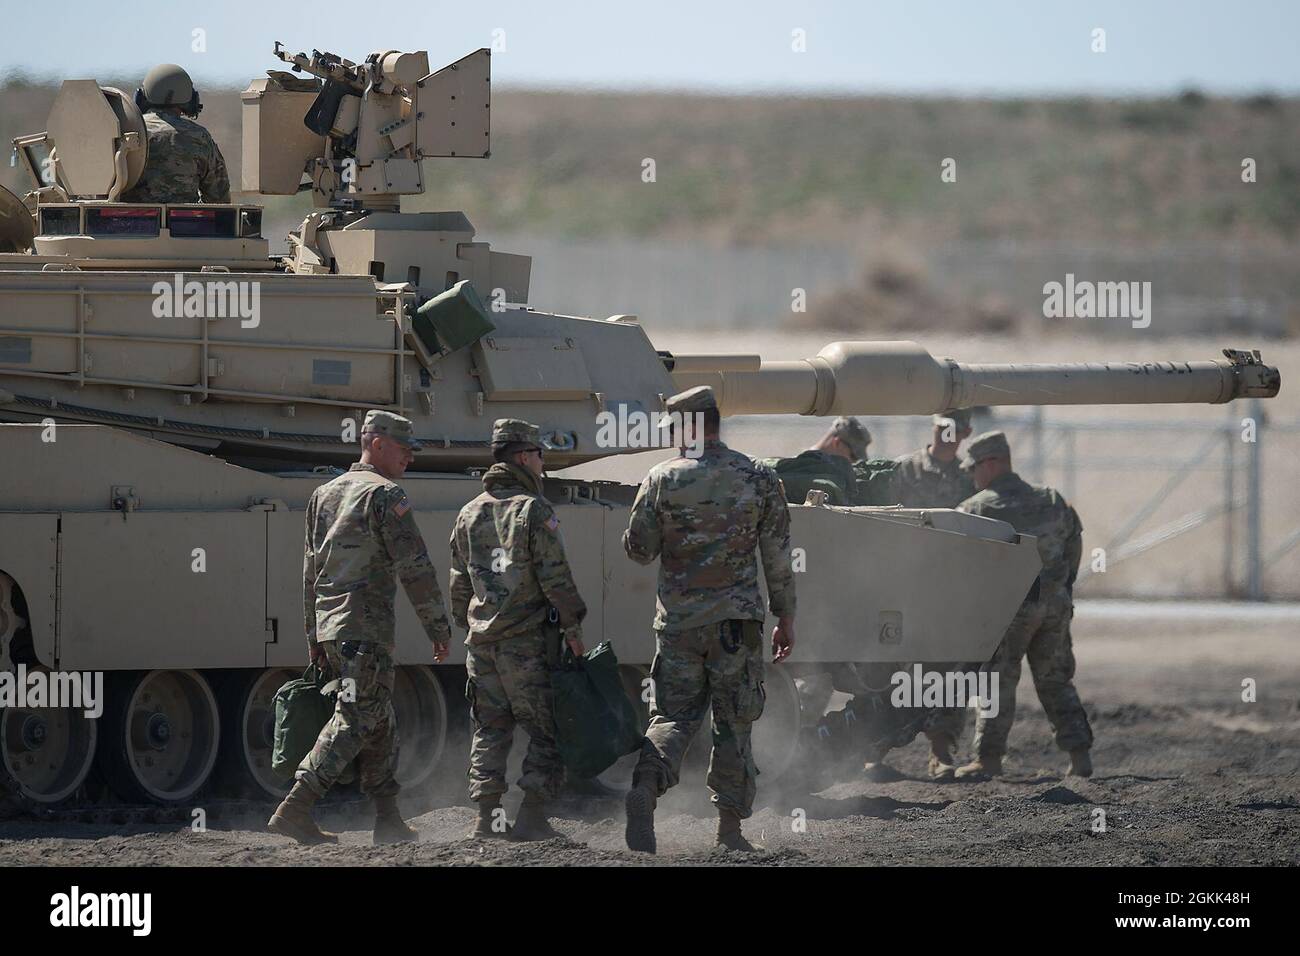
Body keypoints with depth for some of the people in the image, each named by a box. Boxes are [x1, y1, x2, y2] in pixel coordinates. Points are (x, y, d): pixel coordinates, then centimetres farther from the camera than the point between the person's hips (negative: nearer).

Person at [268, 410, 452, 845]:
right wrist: (438, 626, -8)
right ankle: (295, 809, -20)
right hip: (366, 625, -9)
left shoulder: (325, 494, 19)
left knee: (380, 723, 15)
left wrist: (313, 636, 24)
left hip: (329, 624, 9)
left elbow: (311, 569, 21)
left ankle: (388, 820, 15)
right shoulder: (385, 494, -7)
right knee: (356, 719, -11)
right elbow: (414, 567, -12)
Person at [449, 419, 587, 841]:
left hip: (482, 640, 6)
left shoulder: (469, 514, 12)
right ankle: (532, 816, -7)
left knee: (490, 728, 10)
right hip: (528, 639, -6)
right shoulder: (533, 510, -9)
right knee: (547, 729, -1)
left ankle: (487, 817, 6)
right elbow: (555, 577, -12)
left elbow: (459, 583, 17)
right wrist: (573, 627, -5)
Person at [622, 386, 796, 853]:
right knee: (733, 723, 9)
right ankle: (730, 828, 9)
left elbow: (638, 550, 2)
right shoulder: (759, 480, -1)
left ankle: (644, 790, -20)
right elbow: (778, 559, 2)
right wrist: (785, 618, 11)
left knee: (673, 715, 6)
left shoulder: (662, 479, -4)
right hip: (737, 621, 0)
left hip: (677, 621, 0)